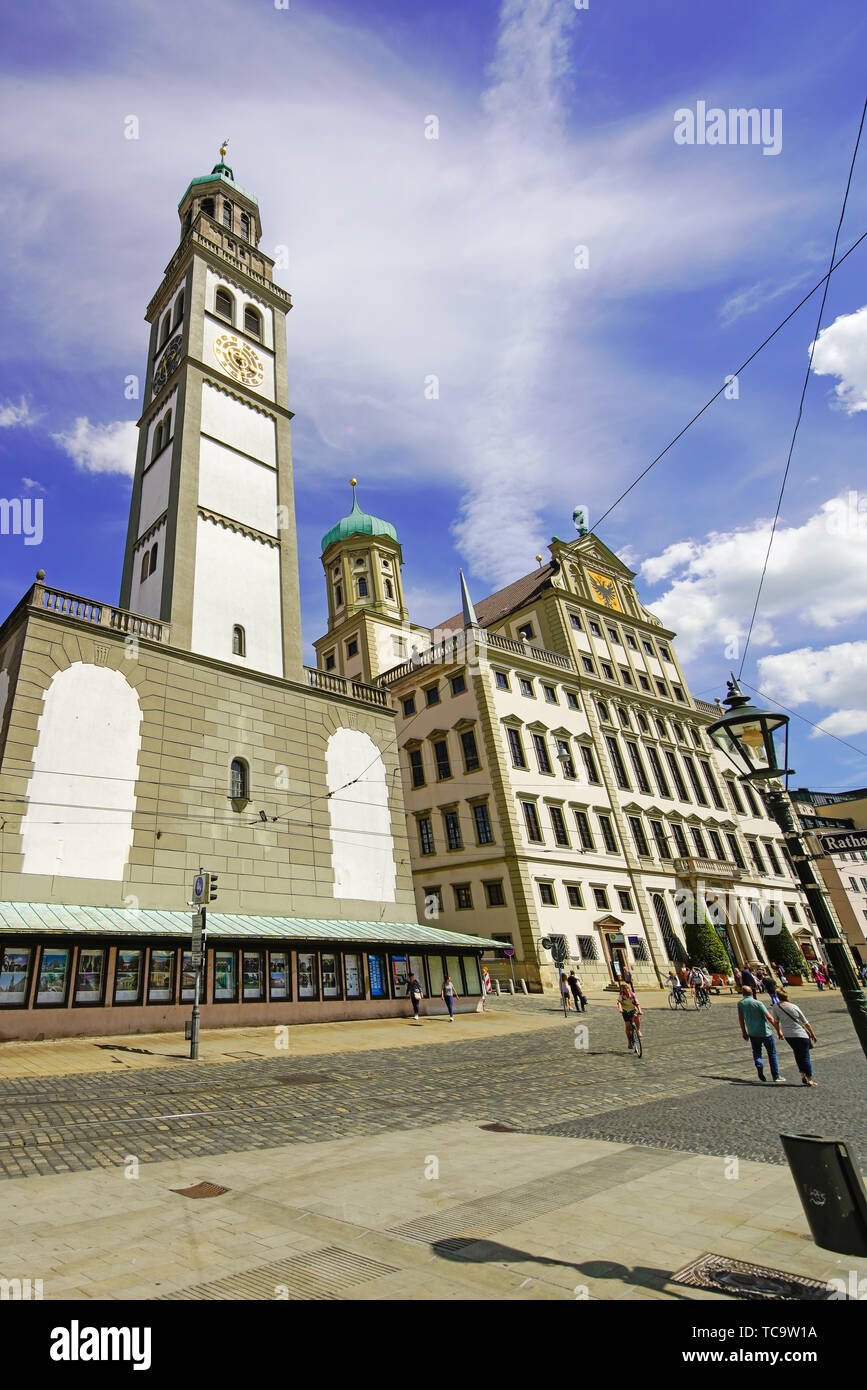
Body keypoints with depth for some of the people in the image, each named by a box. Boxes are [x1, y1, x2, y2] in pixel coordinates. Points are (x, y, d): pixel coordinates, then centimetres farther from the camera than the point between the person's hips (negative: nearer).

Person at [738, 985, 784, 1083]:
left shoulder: (740, 1003, -2)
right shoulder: (758, 1003, -12)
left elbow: (740, 1019, 4)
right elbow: (769, 1017, -16)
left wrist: (744, 1032, 16)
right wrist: (778, 1030, -9)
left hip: (753, 1033, 2)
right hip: (765, 1032, -2)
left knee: (756, 1052, 14)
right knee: (772, 1053, 16)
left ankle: (759, 1065, -16)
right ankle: (776, 1076, 18)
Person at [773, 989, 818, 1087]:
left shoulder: (776, 1006, -5)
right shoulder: (794, 1007, -11)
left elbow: (776, 1021, 4)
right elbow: (806, 1022, -2)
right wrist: (813, 1034, 12)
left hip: (787, 1035, 3)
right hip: (801, 1034, -3)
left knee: (798, 1055, 18)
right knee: (805, 1057, 6)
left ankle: (803, 1075, 13)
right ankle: (809, 1079, 11)